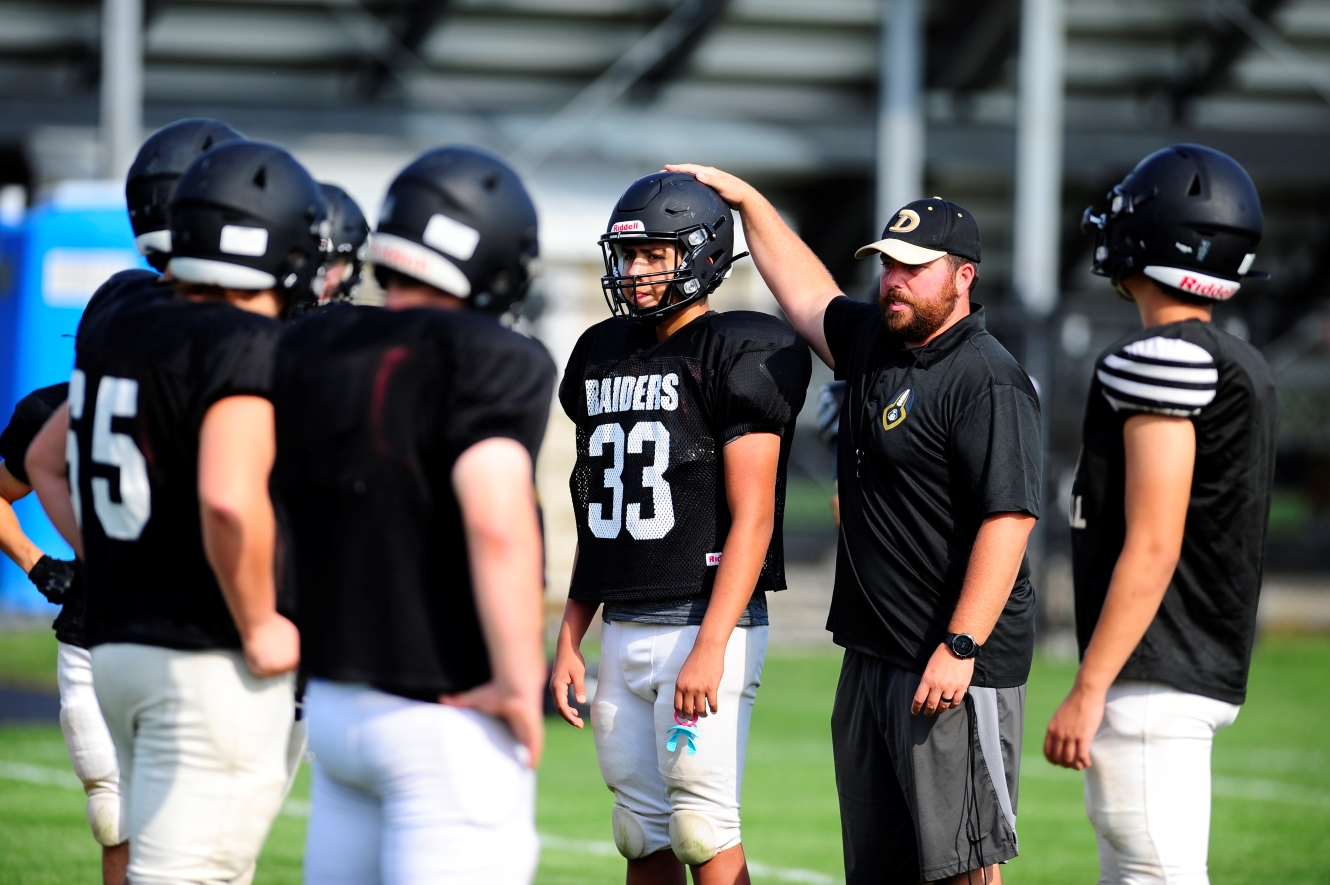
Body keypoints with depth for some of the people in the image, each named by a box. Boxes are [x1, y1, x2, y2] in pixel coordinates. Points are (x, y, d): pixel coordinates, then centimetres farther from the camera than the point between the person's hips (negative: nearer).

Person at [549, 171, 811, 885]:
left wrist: (709, 649, -20)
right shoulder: (604, 355, 14)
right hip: (622, 631, 7)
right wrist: (569, 640, 15)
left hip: (707, 624, -7)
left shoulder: (737, 356, -9)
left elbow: (752, 517, -14)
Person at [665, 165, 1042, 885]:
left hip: (957, 664, -9)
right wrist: (745, 199, 32)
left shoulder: (989, 383, -14)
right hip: (871, 657, 9)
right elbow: (809, 297, 32)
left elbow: (1009, 518, -21)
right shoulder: (876, 341, 13)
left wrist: (961, 646, -24)